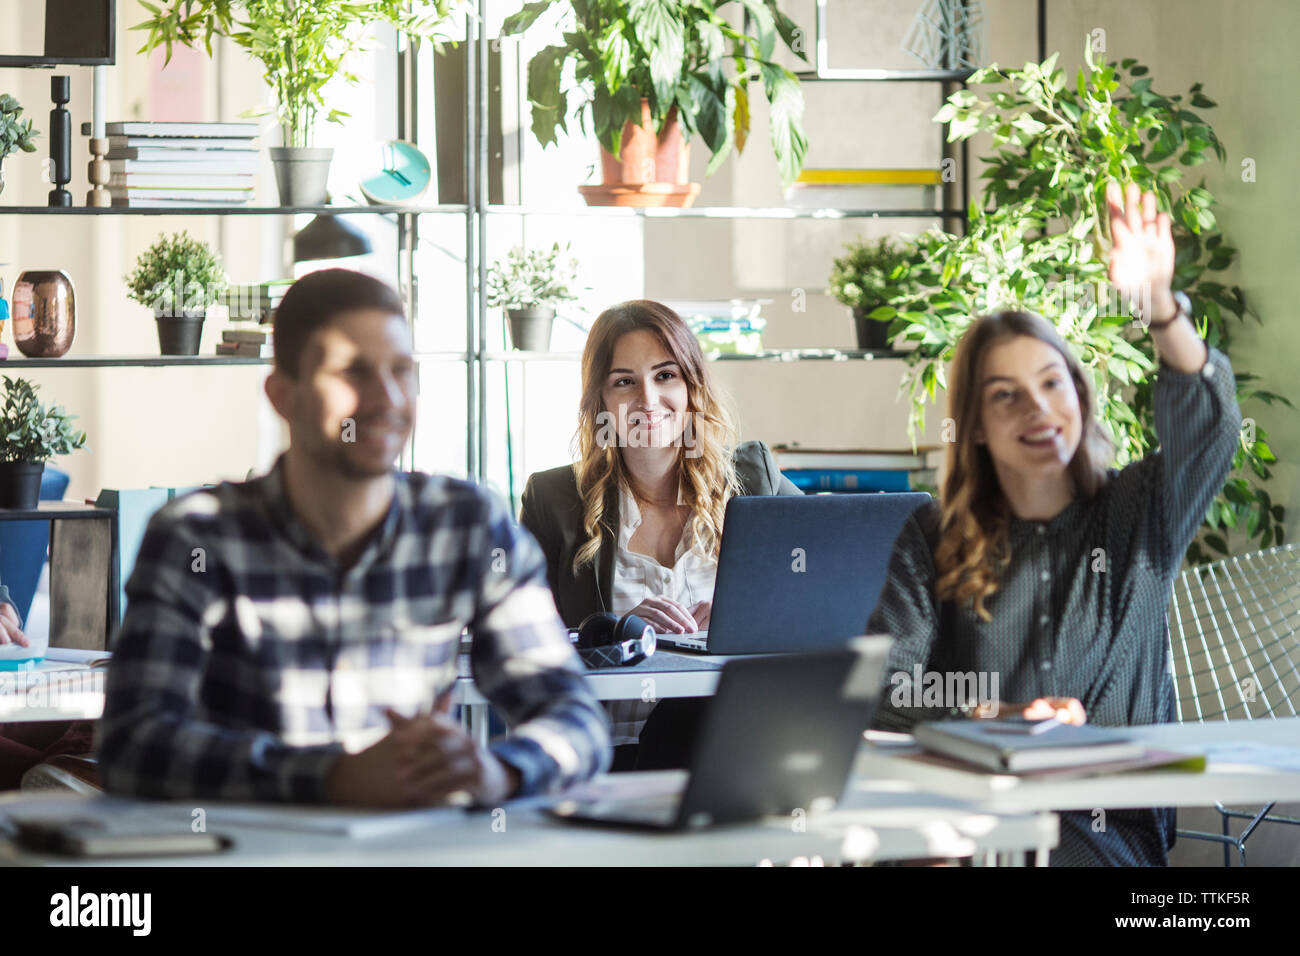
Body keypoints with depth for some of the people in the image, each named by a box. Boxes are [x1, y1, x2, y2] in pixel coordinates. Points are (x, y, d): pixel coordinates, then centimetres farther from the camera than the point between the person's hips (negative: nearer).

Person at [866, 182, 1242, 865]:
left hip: (1114, 825, 0)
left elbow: (1208, 424, -9)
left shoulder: (1140, 514, 11)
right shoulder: (932, 541, 12)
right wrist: (993, 716, -16)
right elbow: (884, 687, 2)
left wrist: (1159, 305, -26)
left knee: (1052, 856, -35)